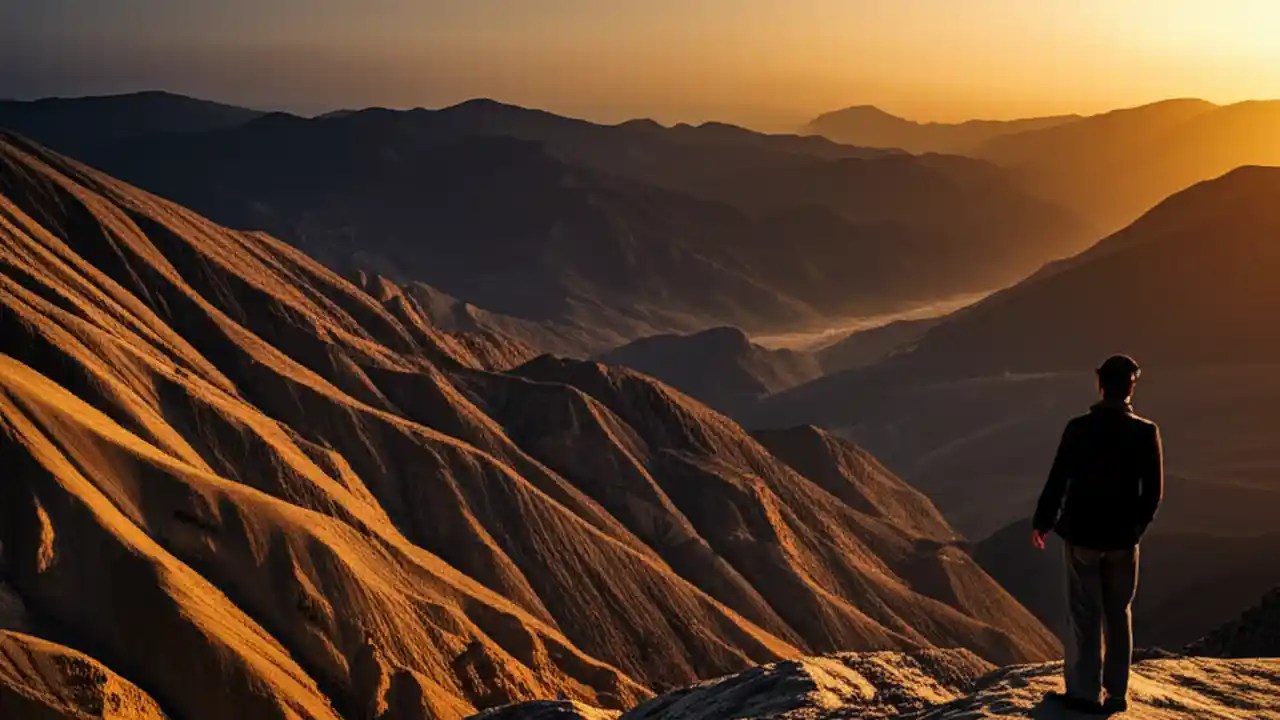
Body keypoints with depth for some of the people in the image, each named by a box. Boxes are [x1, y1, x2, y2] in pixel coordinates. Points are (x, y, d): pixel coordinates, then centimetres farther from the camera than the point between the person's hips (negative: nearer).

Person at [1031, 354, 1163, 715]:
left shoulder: (1079, 428, -13)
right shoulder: (1145, 432, -8)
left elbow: (1057, 481, -8)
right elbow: (1153, 491, -2)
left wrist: (1042, 523, 6)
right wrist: (1136, 526, 15)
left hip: (1083, 534, -2)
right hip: (1123, 537, 2)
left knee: (1085, 614, 5)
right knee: (1118, 614, 14)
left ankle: (1086, 692, 6)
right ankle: (1117, 692, 19)